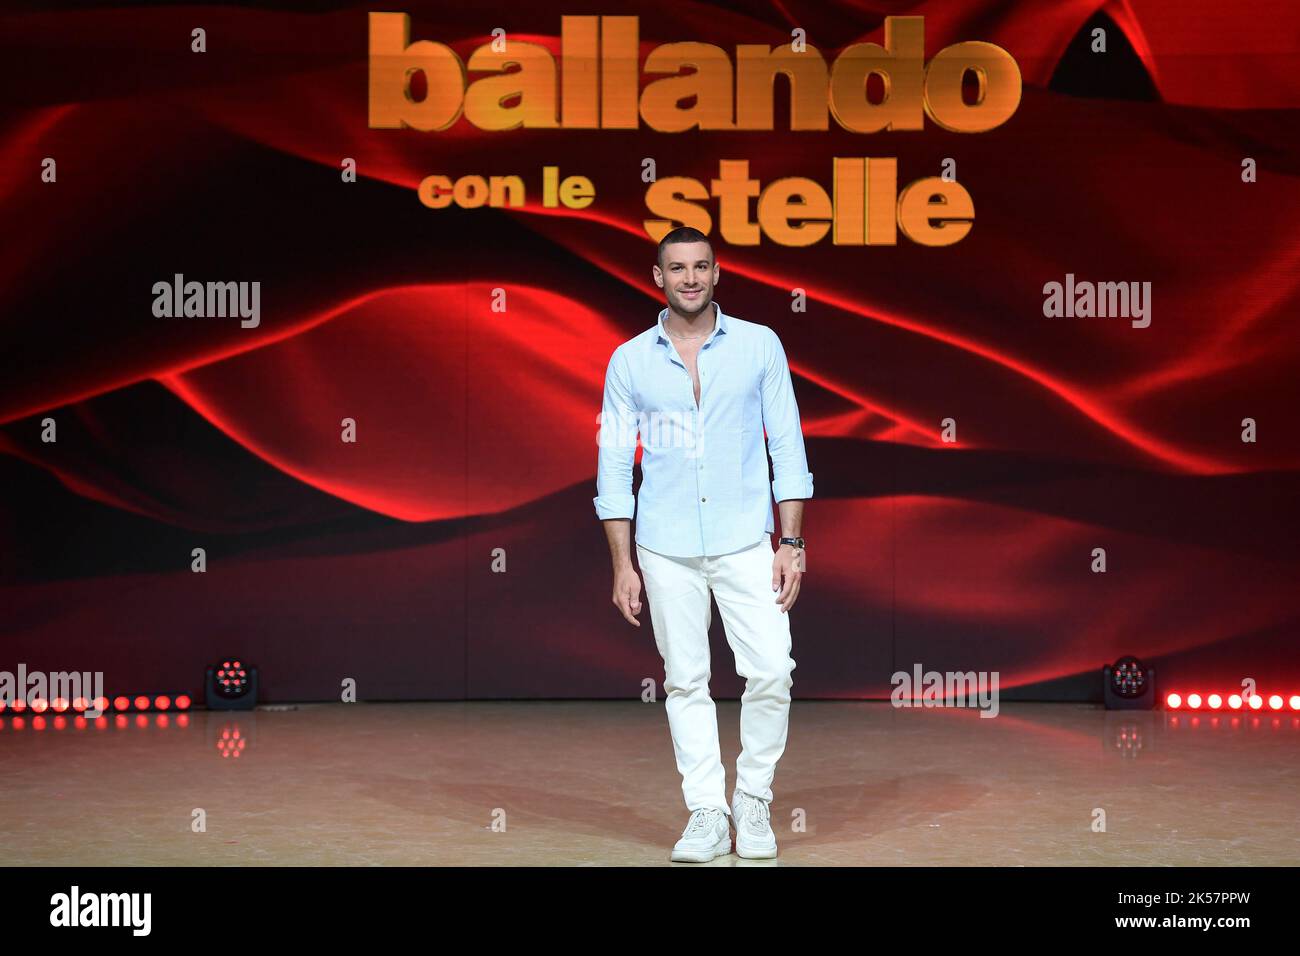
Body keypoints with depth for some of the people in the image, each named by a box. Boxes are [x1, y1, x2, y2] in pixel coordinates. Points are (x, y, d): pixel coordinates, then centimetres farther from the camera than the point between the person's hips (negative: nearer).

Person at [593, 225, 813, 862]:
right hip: (666, 549, 1)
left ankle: (753, 799, 10)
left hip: (745, 542, -1)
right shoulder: (629, 362, 3)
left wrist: (791, 543, -4)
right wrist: (622, 566, 0)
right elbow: (614, 467, 5)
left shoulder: (759, 346, 2)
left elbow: (787, 447, 3)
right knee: (686, 682, 4)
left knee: (770, 671, -9)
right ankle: (707, 814, 13)